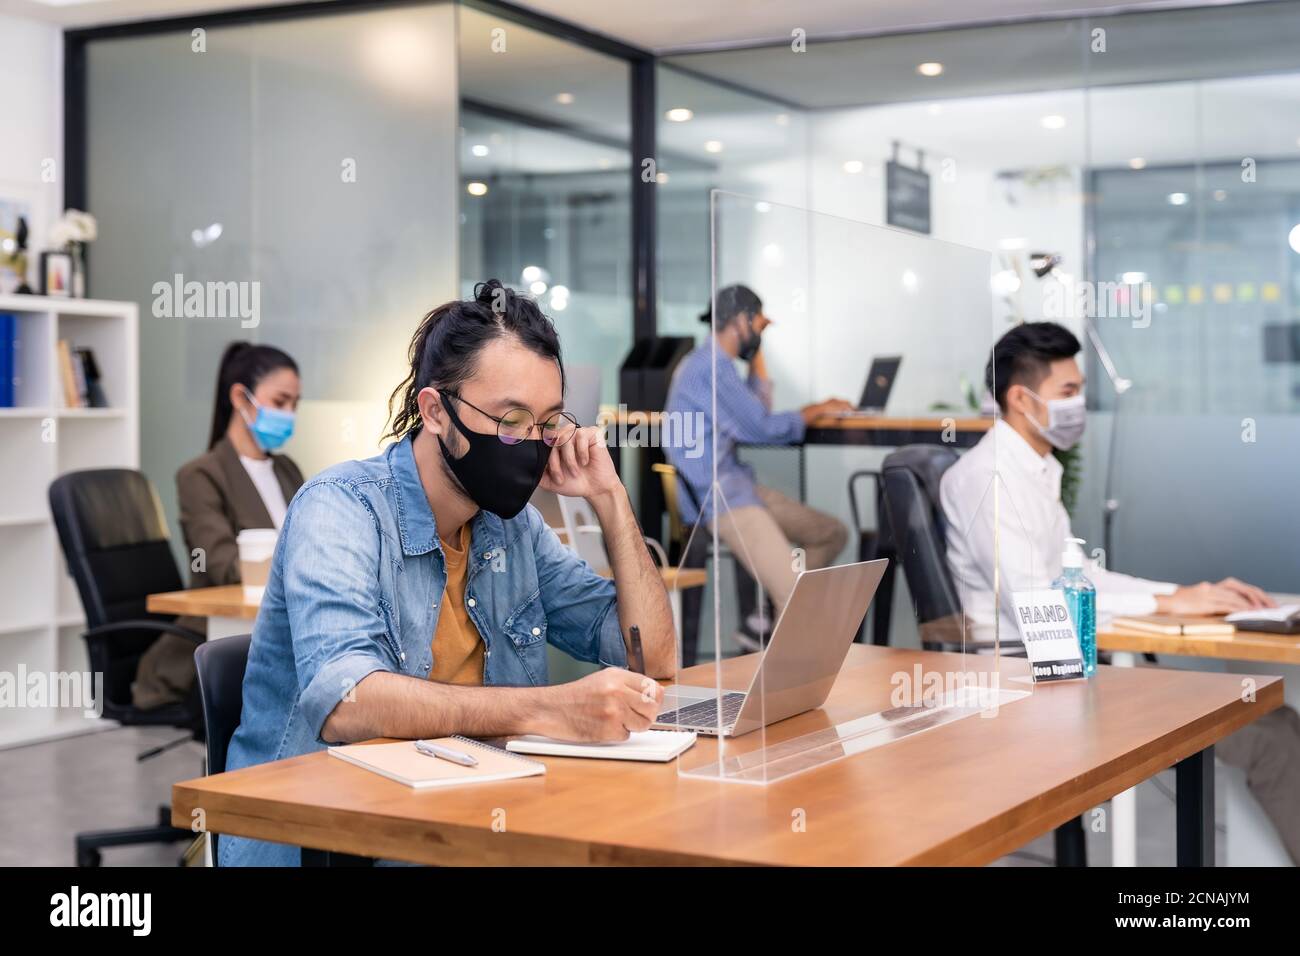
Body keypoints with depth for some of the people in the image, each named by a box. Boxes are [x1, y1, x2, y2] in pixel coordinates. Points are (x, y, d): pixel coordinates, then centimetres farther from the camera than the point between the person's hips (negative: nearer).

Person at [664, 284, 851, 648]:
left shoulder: (709, 362, 19)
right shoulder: (712, 366, -15)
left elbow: (757, 411, 26)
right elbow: (761, 428, -15)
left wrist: (756, 353, 22)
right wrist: (816, 410, 0)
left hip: (736, 486, 11)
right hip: (718, 498, -11)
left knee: (832, 533, 11)